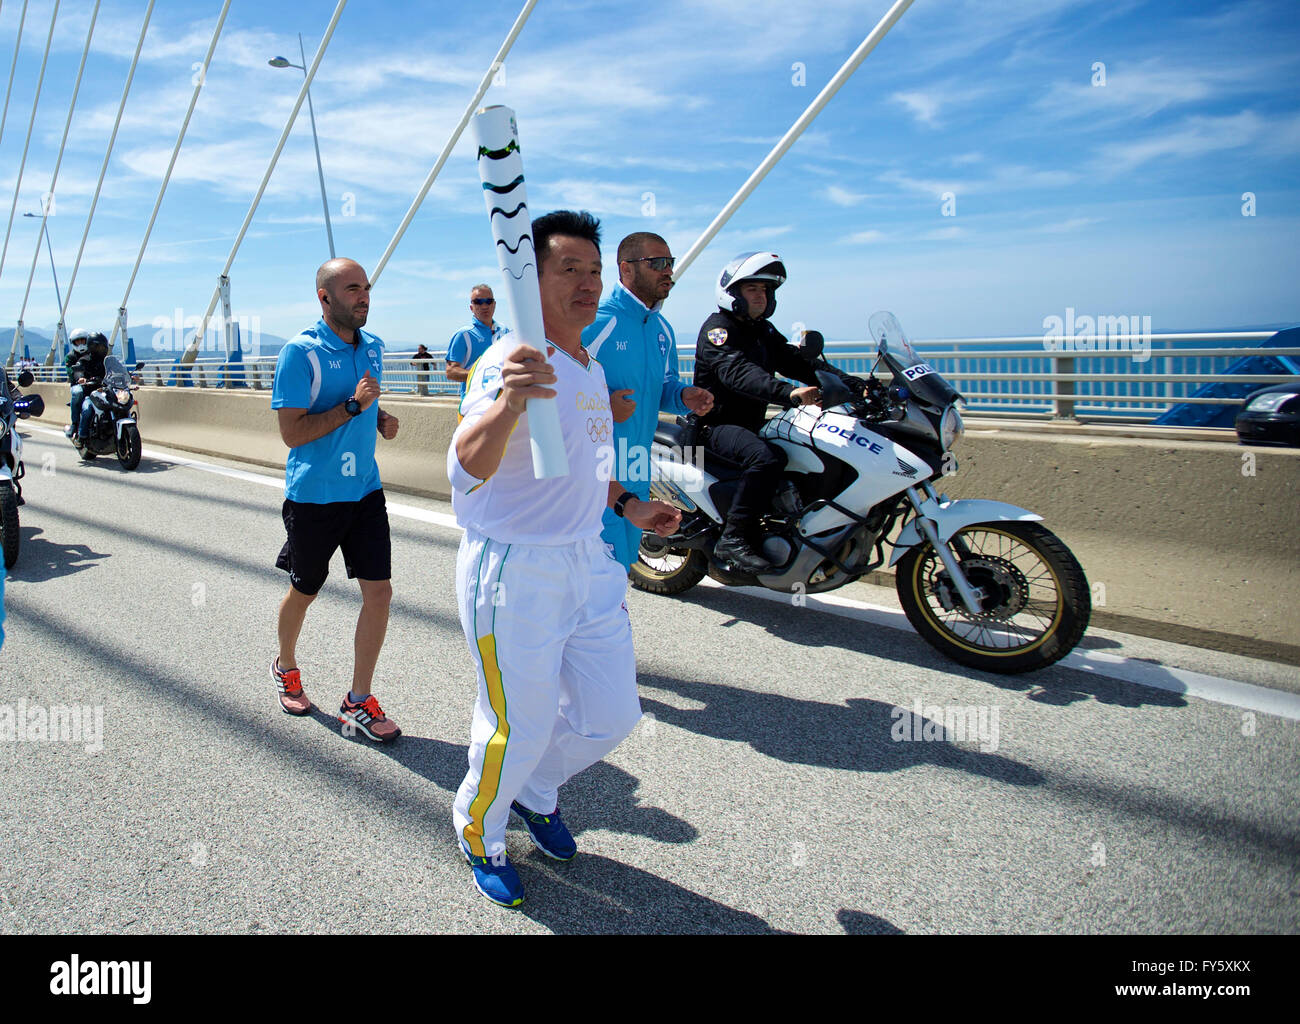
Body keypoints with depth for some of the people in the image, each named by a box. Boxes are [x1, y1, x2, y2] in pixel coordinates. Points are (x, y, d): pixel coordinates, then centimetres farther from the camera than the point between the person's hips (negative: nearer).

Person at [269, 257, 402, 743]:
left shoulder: (373, 346, 7)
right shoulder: (301, 352, -14)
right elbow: (291, 432, -17)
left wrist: (381, 418, 1)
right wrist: (353, 406, -24)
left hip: (365, 489, 5)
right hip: (313, 495, -5)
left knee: (379, 592, -1)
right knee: (303, 591, 13)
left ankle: (358, 703, 11)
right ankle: (286, 667, 43)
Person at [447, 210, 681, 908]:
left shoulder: (592, 367, 10)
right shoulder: (510, 361, -18)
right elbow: (473, 463, -37)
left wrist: (626, 505, 14)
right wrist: (507, 401, -56)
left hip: (588, 563, 8)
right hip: (514, 570, -8)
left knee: (612, 715, 16)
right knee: (518, 729, 7)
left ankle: (536, 793, 44)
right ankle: (478, 833, 37)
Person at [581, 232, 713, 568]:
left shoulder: (662, 329, 12)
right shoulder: (593, 323, -14)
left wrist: (684, 397, 0)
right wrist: (601, 406, -25)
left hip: (637, 473, 8)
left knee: (625, 555, 19)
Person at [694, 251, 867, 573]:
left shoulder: (764, 332, 17)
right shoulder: (717, 328, -10)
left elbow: (799, 363, 9)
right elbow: (738, 373, -30)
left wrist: (857, 386, -5)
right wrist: (788, 393, -46)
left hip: (752, 425, 9)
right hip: (716, 424, -9)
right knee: (768, 457, -35)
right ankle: (732, 539, -31)